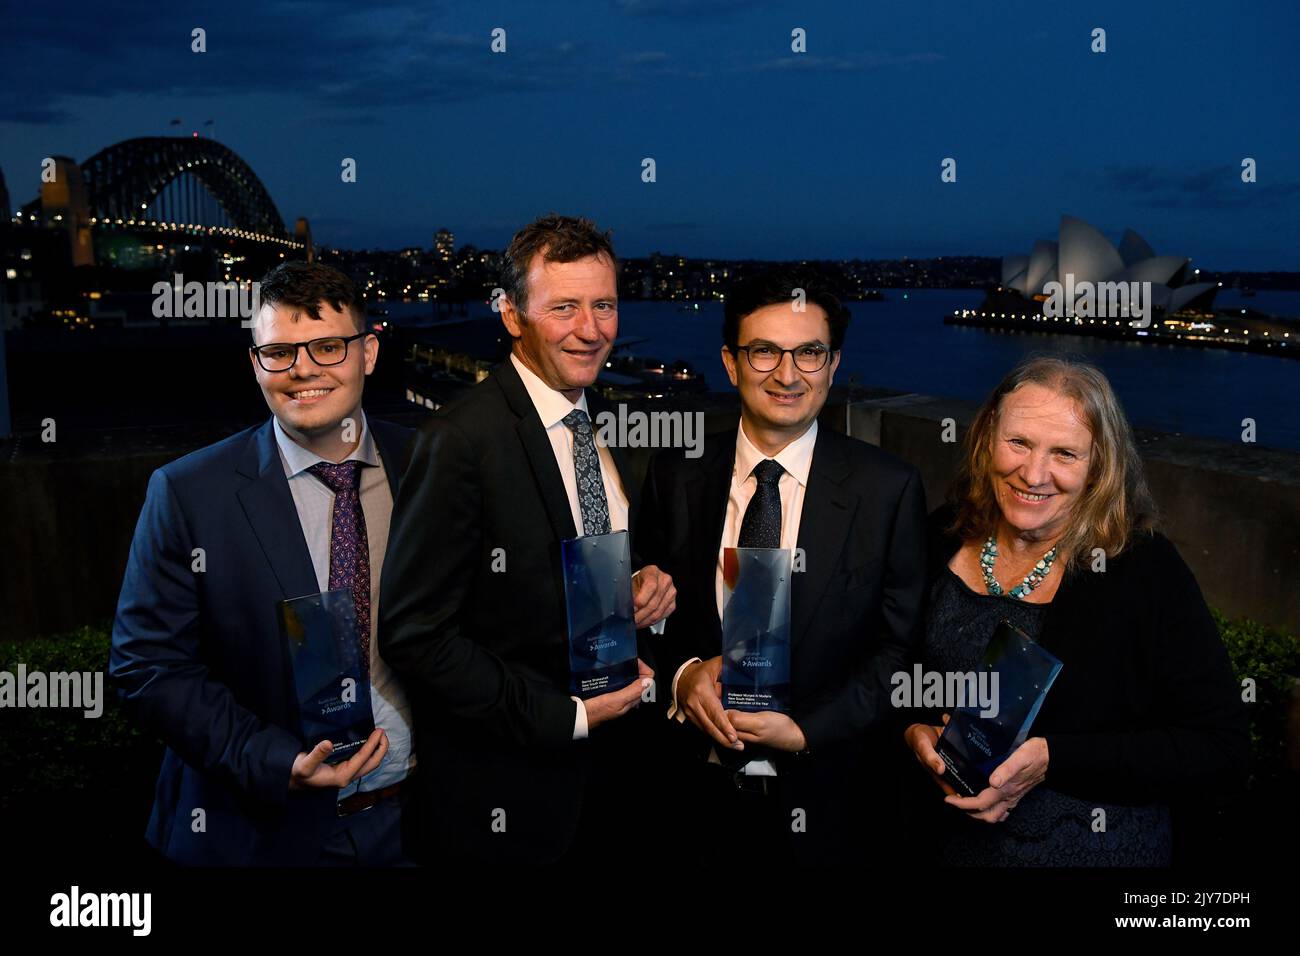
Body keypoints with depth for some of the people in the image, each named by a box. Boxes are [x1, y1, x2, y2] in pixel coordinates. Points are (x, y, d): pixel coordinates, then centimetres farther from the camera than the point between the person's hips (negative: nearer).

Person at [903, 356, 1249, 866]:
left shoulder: (1146, 569, -19)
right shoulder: (944, 536, -8)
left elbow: (1220, 751, -18)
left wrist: (1049, 759, -26)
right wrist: (913, 729, -15)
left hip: (1091, 847, -3)